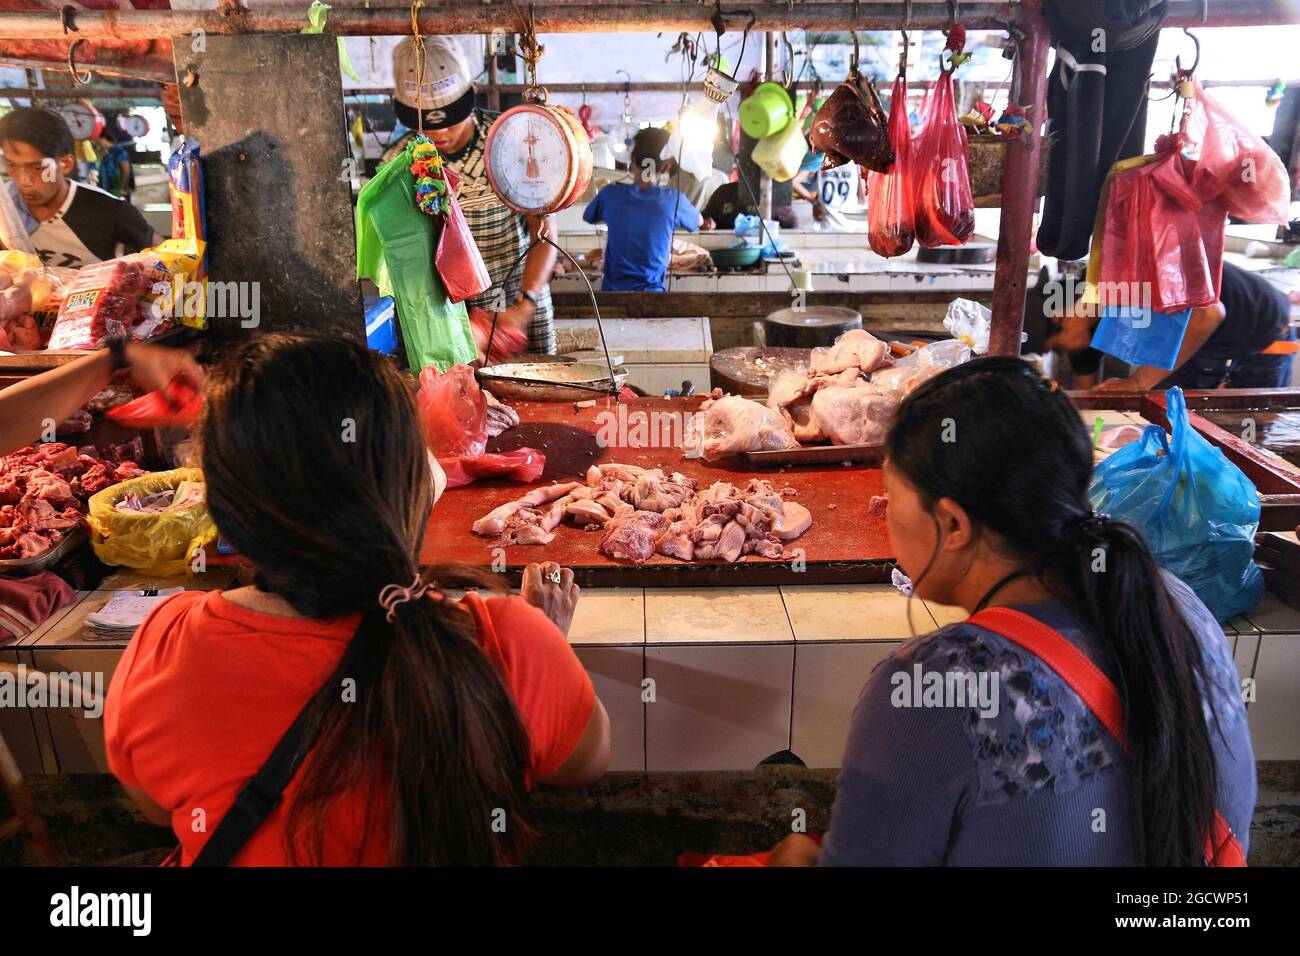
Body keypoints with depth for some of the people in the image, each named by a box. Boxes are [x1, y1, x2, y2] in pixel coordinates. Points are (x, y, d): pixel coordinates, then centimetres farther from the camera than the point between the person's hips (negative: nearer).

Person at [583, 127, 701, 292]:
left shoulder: (611, 194, -4)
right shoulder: (673, 199, -6)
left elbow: (588, 216, 18)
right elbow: (698, 222, 16)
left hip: (613, 290, 2)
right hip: (652, 291, -1)